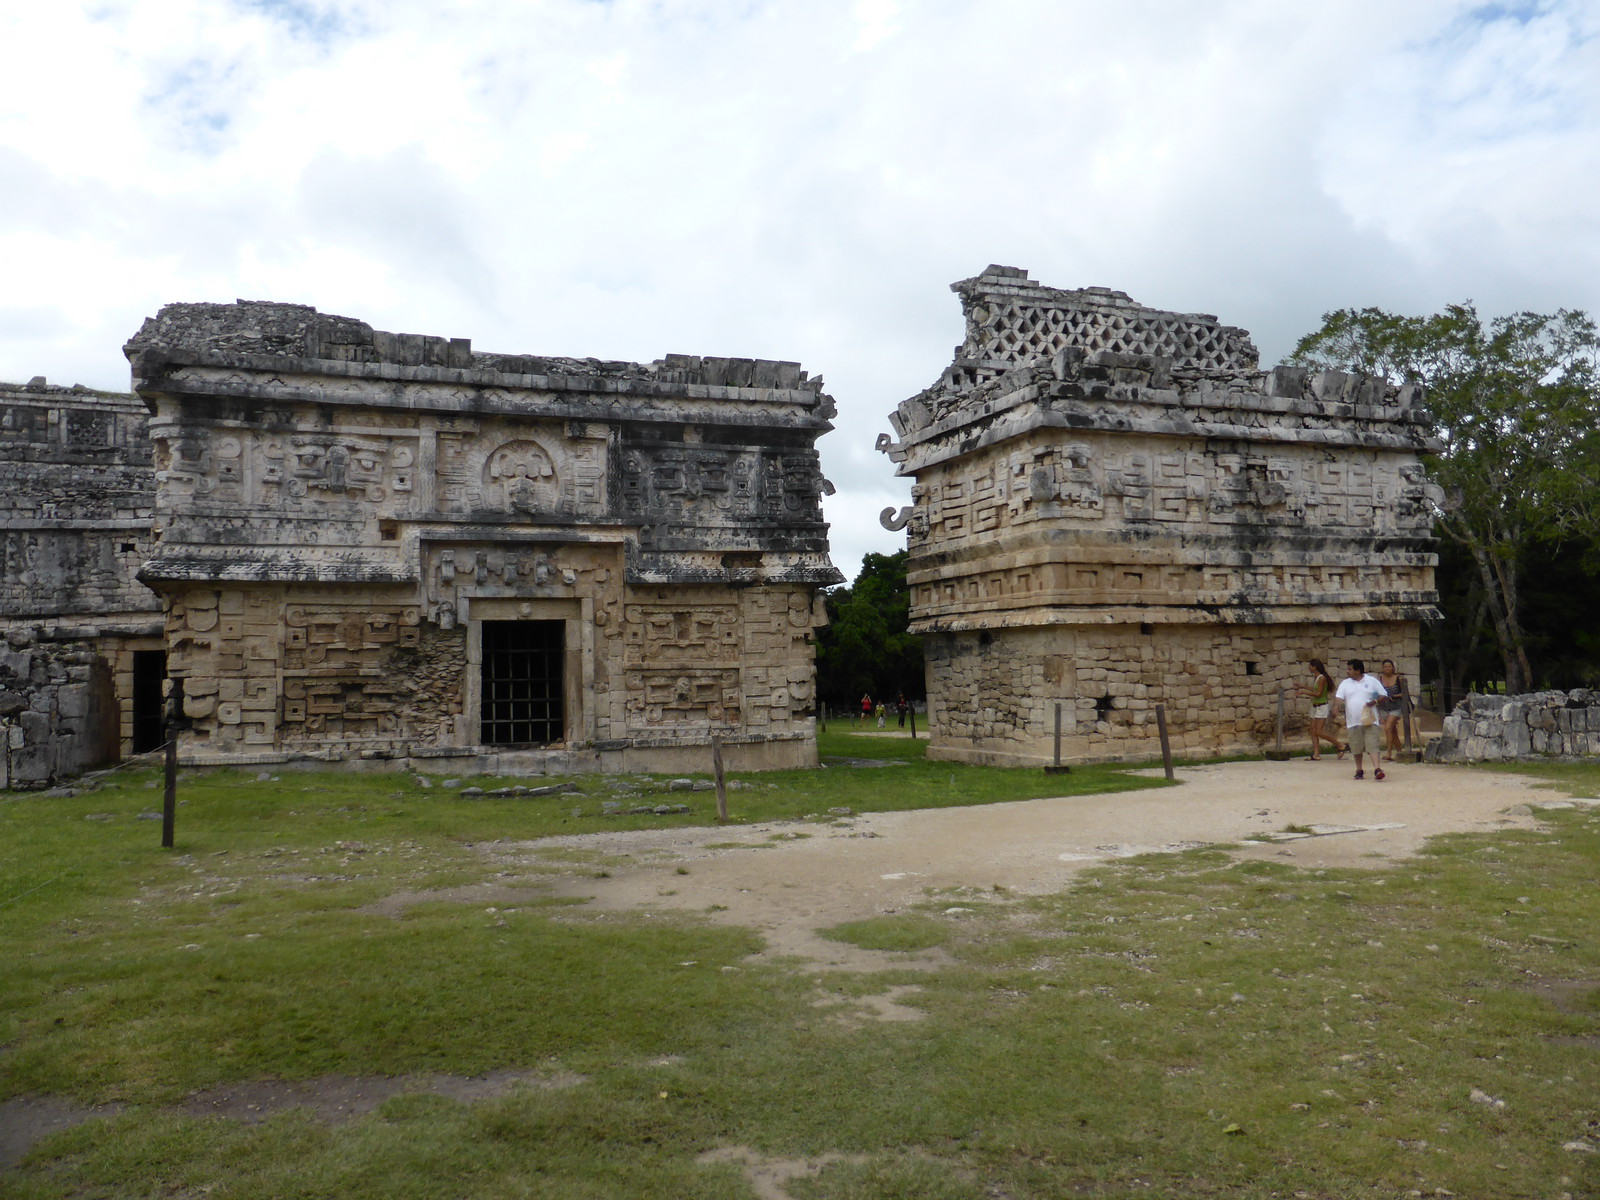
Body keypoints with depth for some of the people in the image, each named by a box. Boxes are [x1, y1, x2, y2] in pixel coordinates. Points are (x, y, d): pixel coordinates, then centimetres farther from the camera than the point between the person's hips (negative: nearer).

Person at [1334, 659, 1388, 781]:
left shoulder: (1372, 681, 5)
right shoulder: (1345, 684, 10)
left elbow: (1383, 695, 7)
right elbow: (1339, 698, 3)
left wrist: (1375, 701, -12)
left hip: (1370, 720, -2)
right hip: (1353, 721, 3)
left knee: (1373, 745, -11)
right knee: (1357, 748, 8)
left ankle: (1377, 769, -17)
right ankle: (1359, 771, 20)